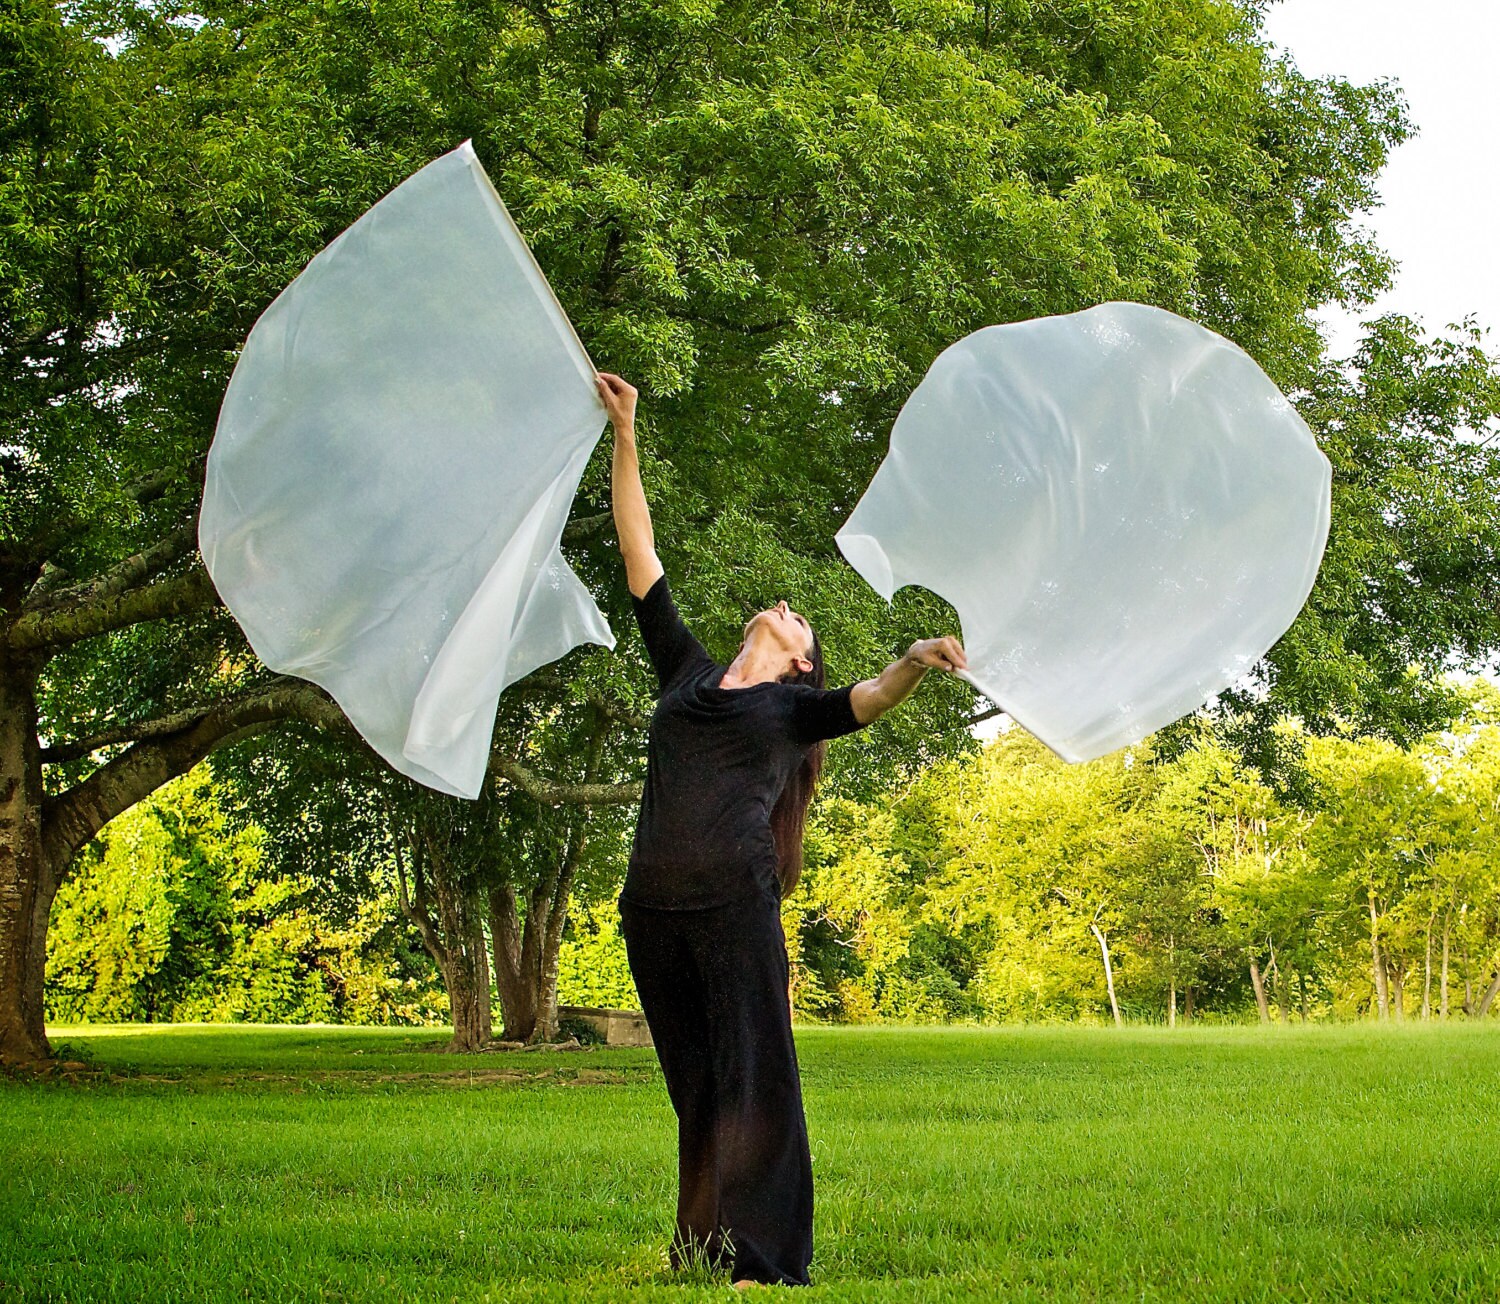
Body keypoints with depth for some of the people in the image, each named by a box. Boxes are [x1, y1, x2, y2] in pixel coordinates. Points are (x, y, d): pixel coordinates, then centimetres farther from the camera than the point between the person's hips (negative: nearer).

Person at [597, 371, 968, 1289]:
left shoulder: (795, 709, 15)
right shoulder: (687, 671, 22)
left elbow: (870, 700, -5)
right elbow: (641, 558, 21)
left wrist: (915, 662, -27)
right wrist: (626, 438, 18)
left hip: (735, 900, -3)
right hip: (652, 903, 3)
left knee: (755, 1076, -6)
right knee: (693, 1084, 8)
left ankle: (768, 1260, -7)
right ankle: (701, 1248, 13)